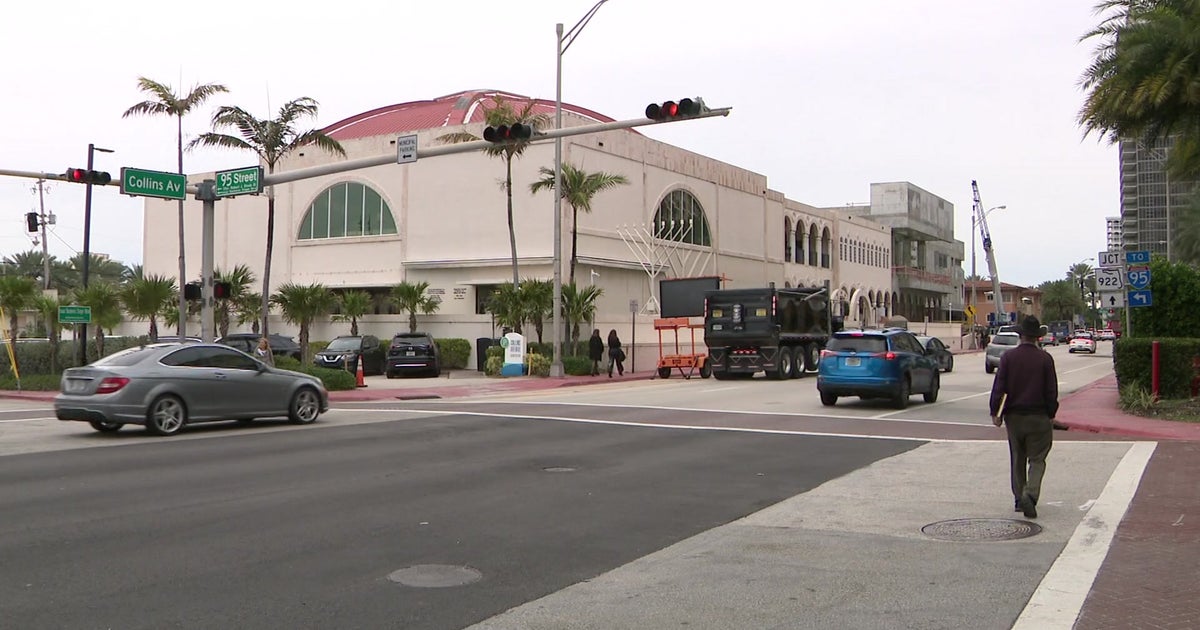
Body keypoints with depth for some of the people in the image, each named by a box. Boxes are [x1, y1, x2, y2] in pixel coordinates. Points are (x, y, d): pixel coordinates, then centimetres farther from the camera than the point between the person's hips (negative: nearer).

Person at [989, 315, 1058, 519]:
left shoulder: (1008, 357, -2)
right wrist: (1051, 414, 9)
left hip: (1013, 416, 2)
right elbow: (1051, 391, -2)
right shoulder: (1045, 358, -5)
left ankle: (1019, 498, 20)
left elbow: (999, 387, -4)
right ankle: (1030, 494, -16)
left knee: (1017, 459, 14)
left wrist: (995, 412, 2)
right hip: (1038, 417, -2)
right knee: (1037, 459, 4)